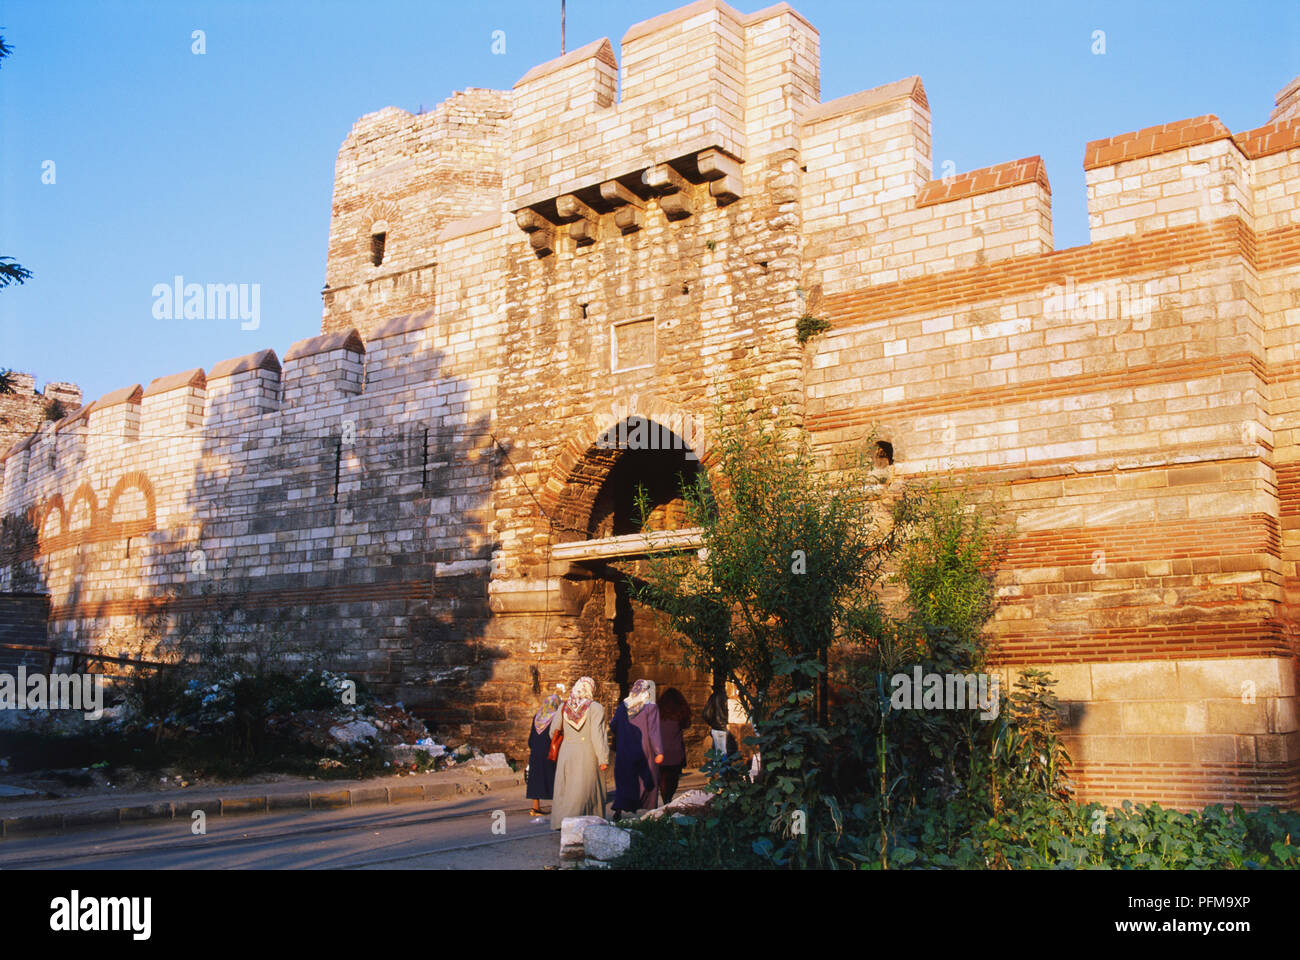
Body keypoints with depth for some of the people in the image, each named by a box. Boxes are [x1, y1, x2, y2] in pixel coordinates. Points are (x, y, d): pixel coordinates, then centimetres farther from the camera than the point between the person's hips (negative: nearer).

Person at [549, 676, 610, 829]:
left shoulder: (563, 707, 3)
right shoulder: (596, 708, -10)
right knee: (584, 789, 1)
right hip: (587, 754, -4)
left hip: (566, 752, 4)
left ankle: (559, 822, 15)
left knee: (565, 788, 14)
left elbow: (553, 732, 8)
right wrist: (603, 759, -14)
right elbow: (598, 735, -16)